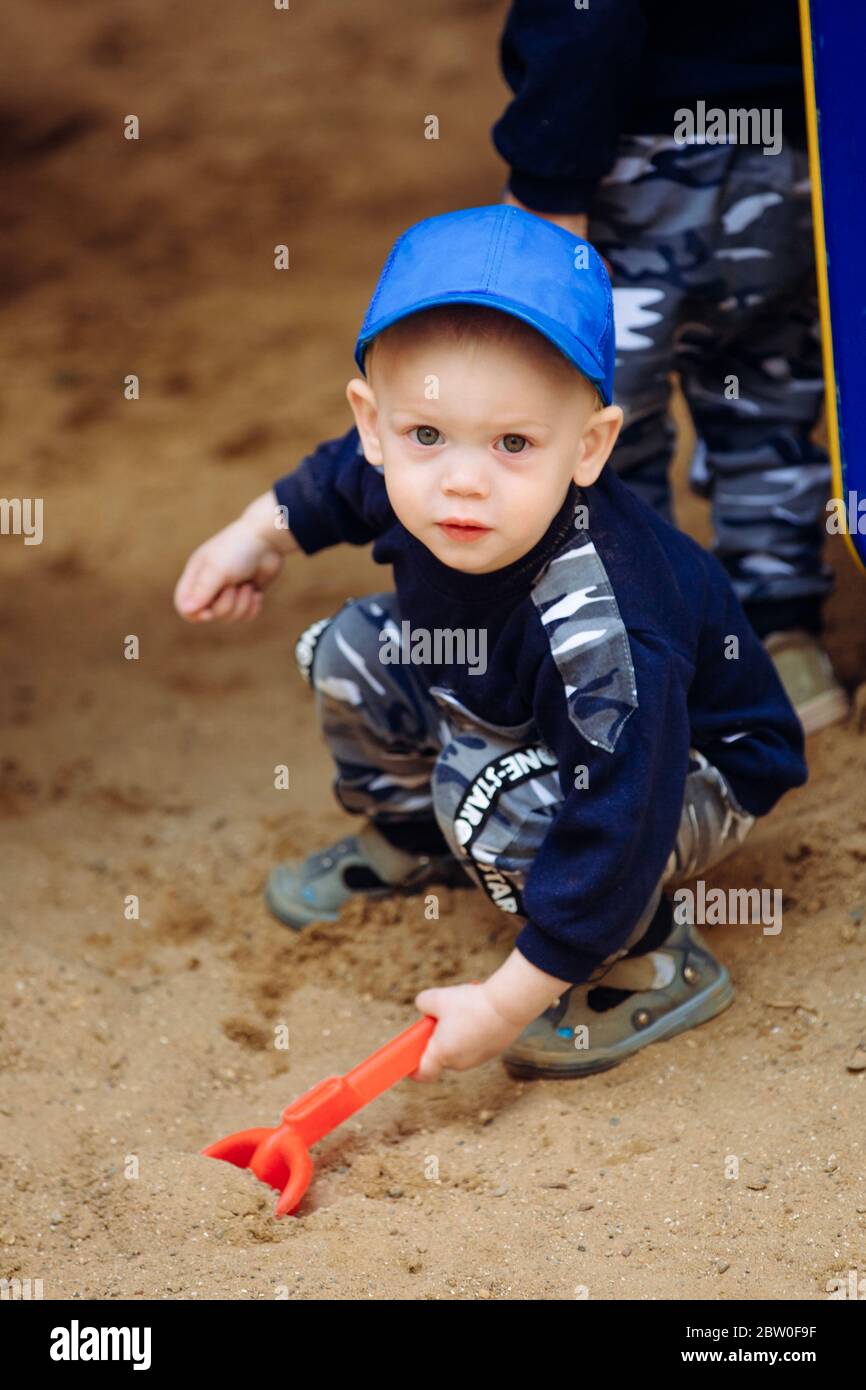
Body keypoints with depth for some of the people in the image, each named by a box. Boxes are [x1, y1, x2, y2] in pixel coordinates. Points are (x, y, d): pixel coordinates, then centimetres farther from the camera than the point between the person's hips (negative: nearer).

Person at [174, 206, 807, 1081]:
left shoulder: (599, 634, -44)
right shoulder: (416, 481, -22)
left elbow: (612, 837, -40)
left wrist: (506, 1004, -34)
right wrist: (261, 532, 19)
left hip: (696, 770, -8)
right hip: (520, 717, 8)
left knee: (497, 792, -33)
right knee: (352, 652, 6)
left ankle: (652, 969, -8)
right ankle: (409, 844, 33)